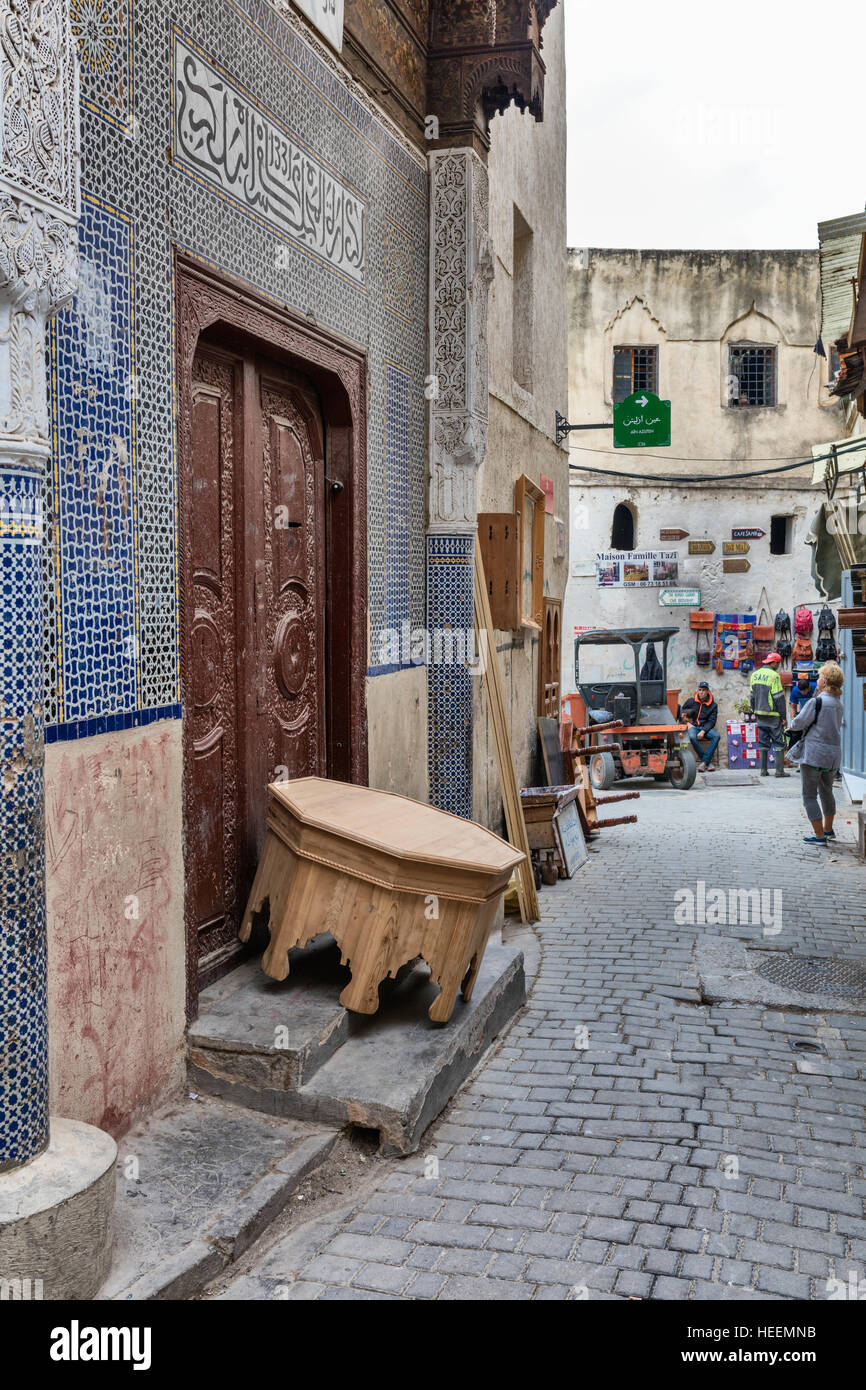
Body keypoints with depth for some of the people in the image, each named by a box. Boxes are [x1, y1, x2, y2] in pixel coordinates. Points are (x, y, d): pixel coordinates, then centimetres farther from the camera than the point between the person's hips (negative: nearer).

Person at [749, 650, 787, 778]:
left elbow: (751, 696, 15)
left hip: (760, 714, 7)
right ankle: (779, 771, -1)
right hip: (773, 715, -7)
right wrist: (783, 716, -8)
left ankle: (763, 770, 11)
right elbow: (779, 698, -13)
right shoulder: (774, 676, -13)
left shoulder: (755, 674, 9)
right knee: (778, 742, 0)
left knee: (763, 742, 11)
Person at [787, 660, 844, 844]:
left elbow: (798, 723, -12)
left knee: (809, 795, 1)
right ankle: (828, 829, 35)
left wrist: (792, 725, 10)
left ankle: (819, 835, 1)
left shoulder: (816, 702, -16)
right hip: (833, 754, 8)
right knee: (826, 791, 23)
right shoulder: (838, 703, 7)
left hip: (814, 754, -8)